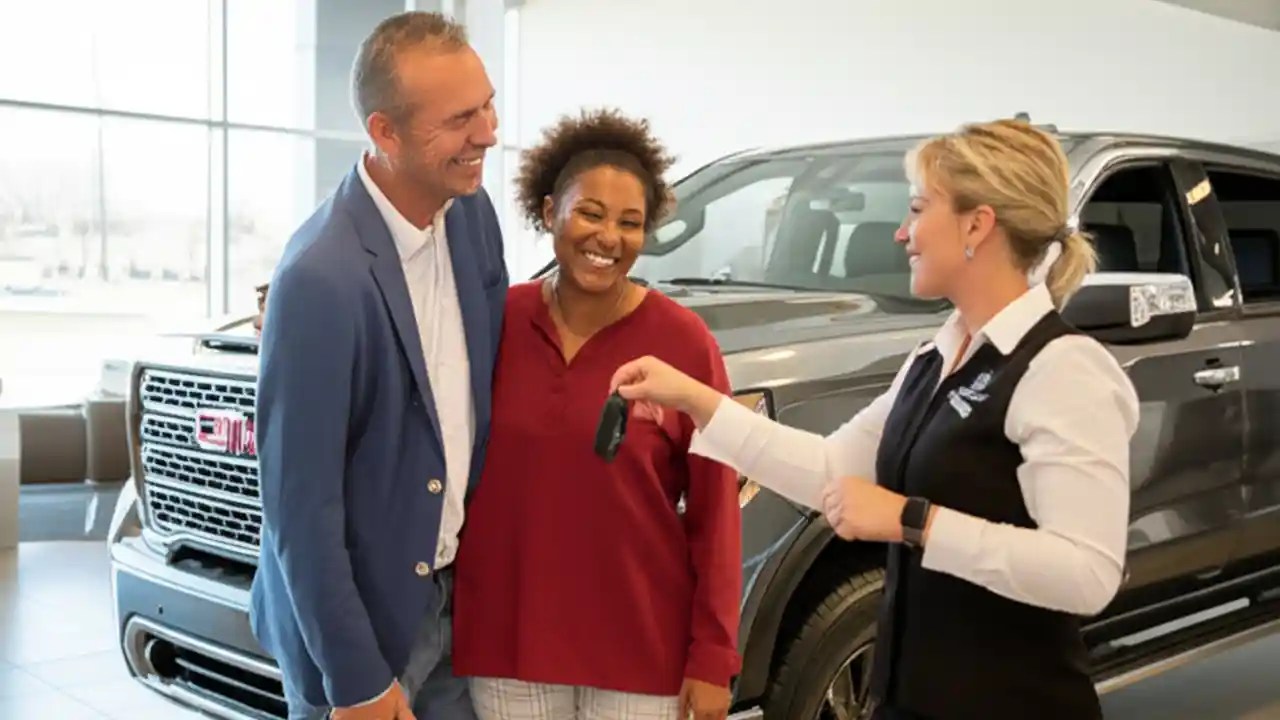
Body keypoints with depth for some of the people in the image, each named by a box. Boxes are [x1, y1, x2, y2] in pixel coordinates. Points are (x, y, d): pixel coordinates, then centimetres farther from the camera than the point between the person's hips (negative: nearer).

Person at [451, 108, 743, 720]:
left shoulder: (683, 340, -10)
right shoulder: (495, 321, -3)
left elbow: (715, 513, -7)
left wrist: (712, 656, -7)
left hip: (641, 644, -2)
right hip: (506, 636, 2)